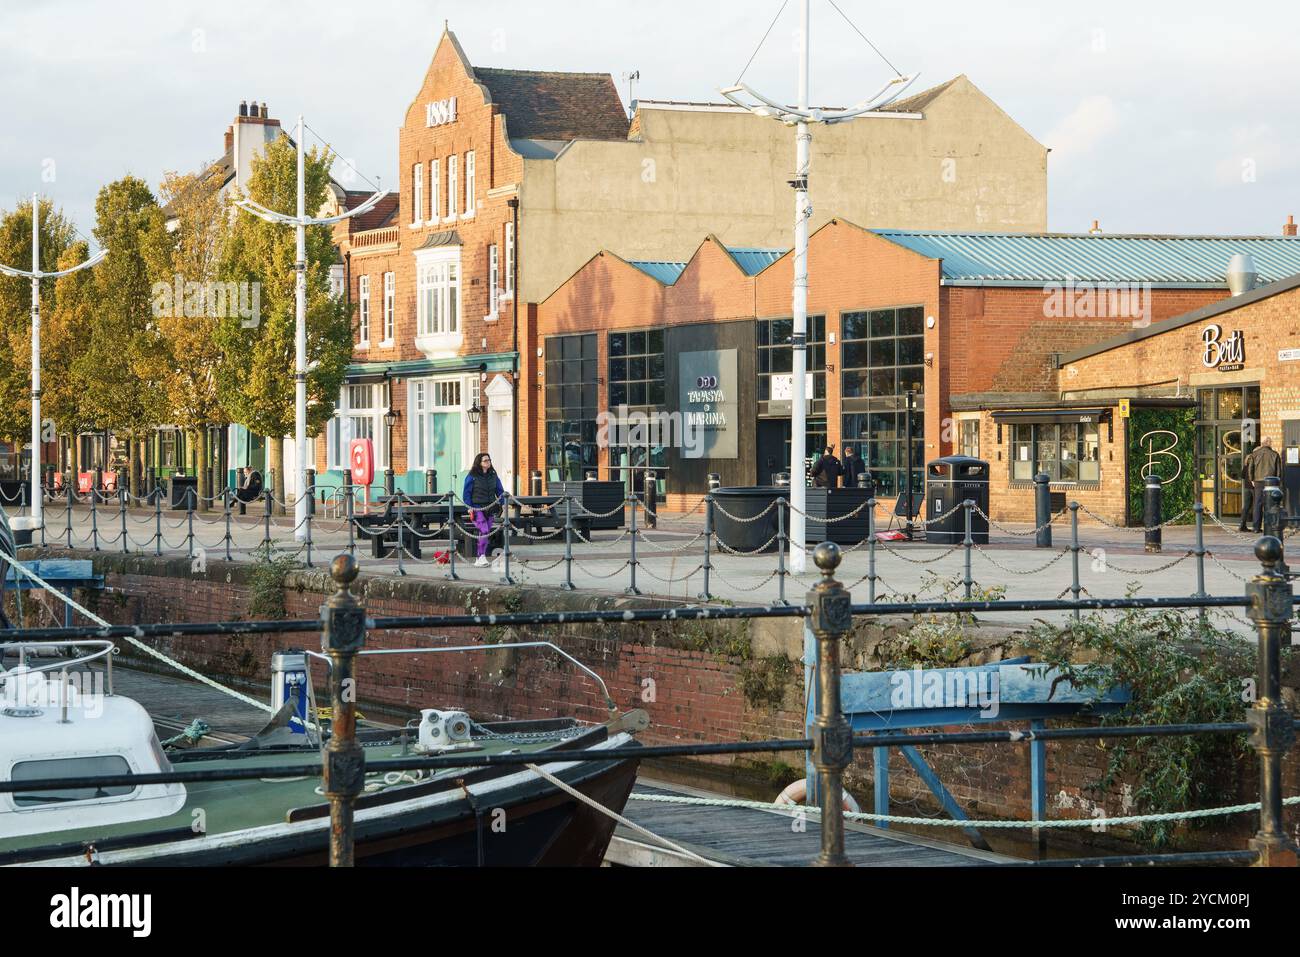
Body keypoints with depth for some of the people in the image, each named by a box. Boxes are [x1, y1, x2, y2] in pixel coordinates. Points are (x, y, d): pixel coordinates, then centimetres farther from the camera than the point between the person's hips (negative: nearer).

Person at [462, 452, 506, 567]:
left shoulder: (493, 476, 10)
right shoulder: (472, 476, -5)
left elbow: (500, 490, 16)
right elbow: (466, 492, -3)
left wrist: (502, 503, 5)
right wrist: (469, 507, -10)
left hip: (489, 508, 6)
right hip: (477, 508, -6)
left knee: (488, 534, 6)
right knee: (484, 531, -19)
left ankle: (479, 559, 15)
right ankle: (481, 556, -13)